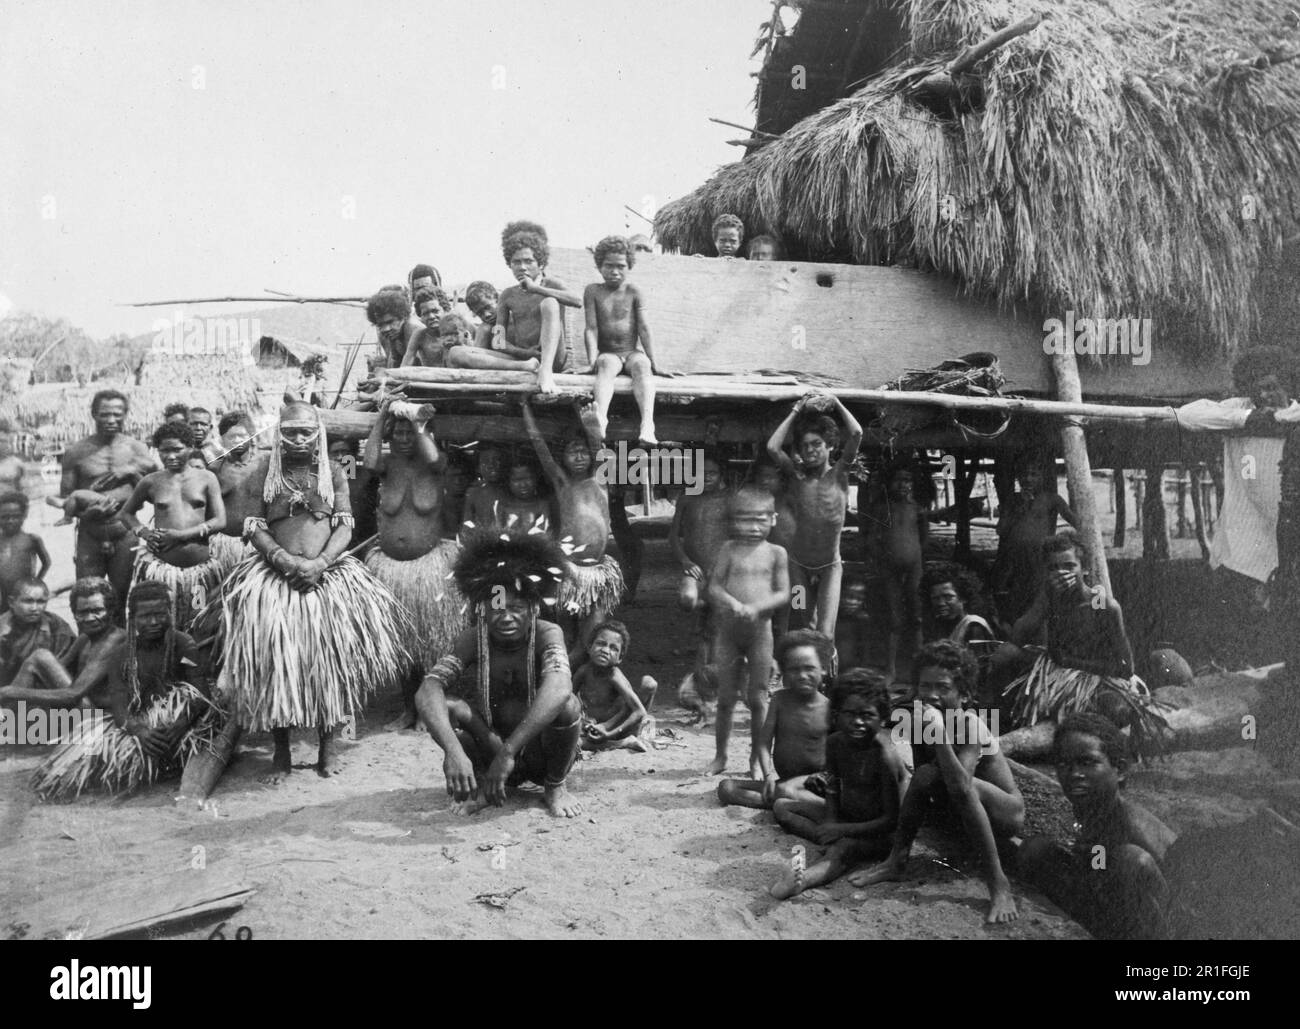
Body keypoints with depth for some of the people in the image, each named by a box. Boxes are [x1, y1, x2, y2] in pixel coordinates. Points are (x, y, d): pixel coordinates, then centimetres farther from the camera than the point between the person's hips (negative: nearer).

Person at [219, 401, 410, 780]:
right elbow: (254, 527, 4)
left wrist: (320, 563, -12)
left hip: (327, 575, 0)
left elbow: (344, 526, 3)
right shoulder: (267, 475, 9)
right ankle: (280, 752, 3)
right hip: (276, 576, 0)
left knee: (329, 659, -4)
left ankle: (328, 746, 9)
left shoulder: (333, 474, 9)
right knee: (274, 660, -7)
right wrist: (283, 558, -12)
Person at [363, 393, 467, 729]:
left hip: (430, 564, -2)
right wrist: (382, 416, -19)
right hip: (390, 566, 2)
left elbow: (433, 457, -26)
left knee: (435, 642, 2)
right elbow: (370, 462, -21)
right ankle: (408, 709, 22)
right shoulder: (389, 465, 1)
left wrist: (415, 420, -18)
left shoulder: (433, 465, -2)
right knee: (400, 643, 9)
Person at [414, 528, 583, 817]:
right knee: (444, 704, -24)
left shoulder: (546, 635, -20)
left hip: (541, 751, -1)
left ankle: (556, 787, -4)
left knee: (568, 704, -32)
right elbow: (427, 692, -28)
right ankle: (483, 784, -2)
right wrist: (453, 750, -47)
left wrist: (508, 752, -49)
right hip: (490, 749, 2)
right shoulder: (474, 640, -13)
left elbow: (558, 689, -41)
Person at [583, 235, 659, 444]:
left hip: (631, 353, 1)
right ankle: (601, 417, -65)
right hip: (607, 354, -1)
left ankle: (647, 423, -57)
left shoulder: (633, 291, 7)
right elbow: (591, 328, -1)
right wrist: (593, 359, -14)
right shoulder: (593, 291, 6)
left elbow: (643, 328, 2)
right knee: (607, 365, -36)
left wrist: (652, 361, -4)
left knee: (641, 365, -33)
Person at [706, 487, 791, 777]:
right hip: (729, 629, 1)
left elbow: (783, 594, -1)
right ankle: (720, 756, 19)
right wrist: (733, 603, -20)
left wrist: (756, 608, -16)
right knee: (726, 697, 7)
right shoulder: (729, 549, 4)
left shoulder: (775, 553, 3)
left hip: (760, 630, -1)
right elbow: (713, 587, -1)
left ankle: (757, 759, 14)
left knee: (757, 698, 4)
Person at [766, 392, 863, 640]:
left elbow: (856, 433, -12)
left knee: (825, 634, -12)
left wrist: (836, 403, -2)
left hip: (830, 566, -2)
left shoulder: (839, 473, 0)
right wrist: (796, 411, -5)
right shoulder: (797, 475, 1)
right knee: (801, 631, 9)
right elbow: (773, 447, -13)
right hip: (799, 565, 2)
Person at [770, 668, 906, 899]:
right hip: (844, 816, 8)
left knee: (843, 849, -39)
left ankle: (801, 879, -66)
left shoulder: (884, 755, -24)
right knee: (782, 807, 1)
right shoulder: (835, 742, -5)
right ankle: (830, 840, -21)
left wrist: (841, 829, -25)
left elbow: (891, 820, -22)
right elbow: (833, 790, 6)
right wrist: (830, 822, -13)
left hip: (881, 831, -8)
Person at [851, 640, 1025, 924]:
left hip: (1007, 813, -5)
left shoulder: (970, 725, -26)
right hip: (967, 813, 5)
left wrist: (940, 735, -45)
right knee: (926, 774, -22)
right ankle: (897, 861, -9)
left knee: (960, 787, -35)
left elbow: (961, 787, -40)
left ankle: (999, 886, -29)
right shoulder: (916, 719, -10)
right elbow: (920, 782, -6)